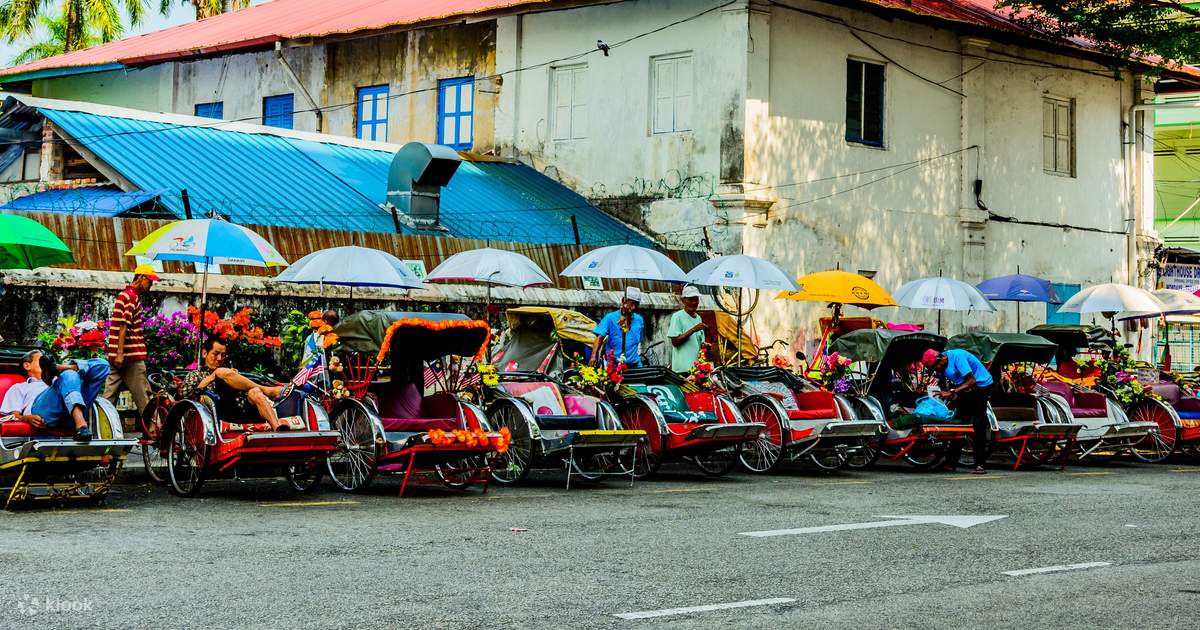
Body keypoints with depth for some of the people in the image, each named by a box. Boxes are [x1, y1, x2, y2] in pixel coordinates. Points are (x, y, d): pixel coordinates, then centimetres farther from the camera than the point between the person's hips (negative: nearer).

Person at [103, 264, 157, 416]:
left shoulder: (124, 294, 19)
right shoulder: (132, 297, -11)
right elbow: (123, 326, -19)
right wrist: (120, 353, -23)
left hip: (118, 357, 9)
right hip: (131, 354, -9)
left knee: (110, 395, 7)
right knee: (142, 396, -3)